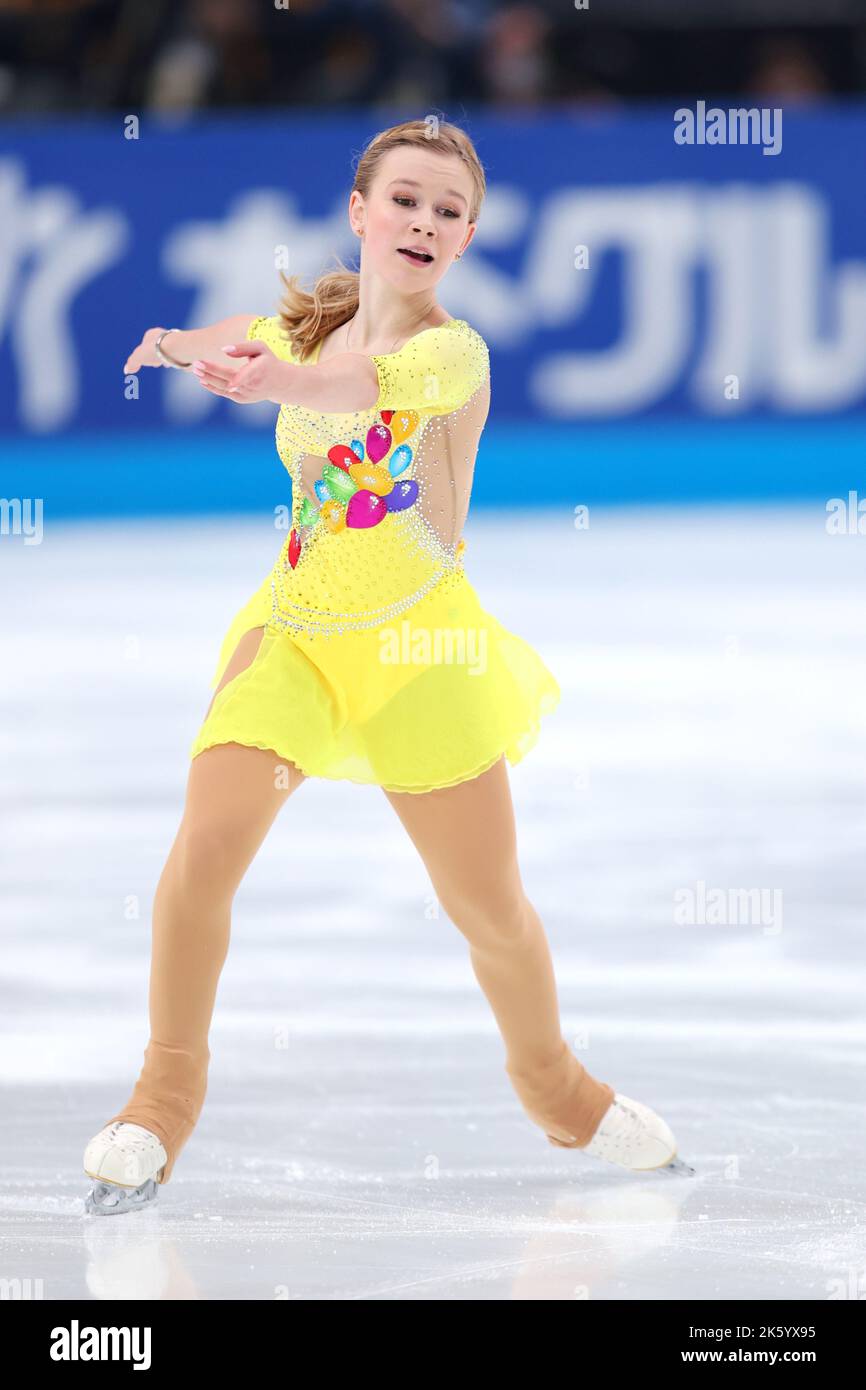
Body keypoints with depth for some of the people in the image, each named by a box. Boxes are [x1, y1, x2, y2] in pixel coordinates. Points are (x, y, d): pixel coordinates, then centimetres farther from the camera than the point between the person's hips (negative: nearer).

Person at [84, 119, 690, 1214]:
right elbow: (243, 342, 26)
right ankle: (167, 1092, -2)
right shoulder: (305, 324, -1)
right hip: (293, 630, 3)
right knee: (207, 844, -19)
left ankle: (554, 1083, 36)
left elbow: (356, 385, -43)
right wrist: (178, 344, 5)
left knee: (491, 908, 6)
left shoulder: (452, 354, -18)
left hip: (421, 646, -3)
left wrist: (275, 381, -62)